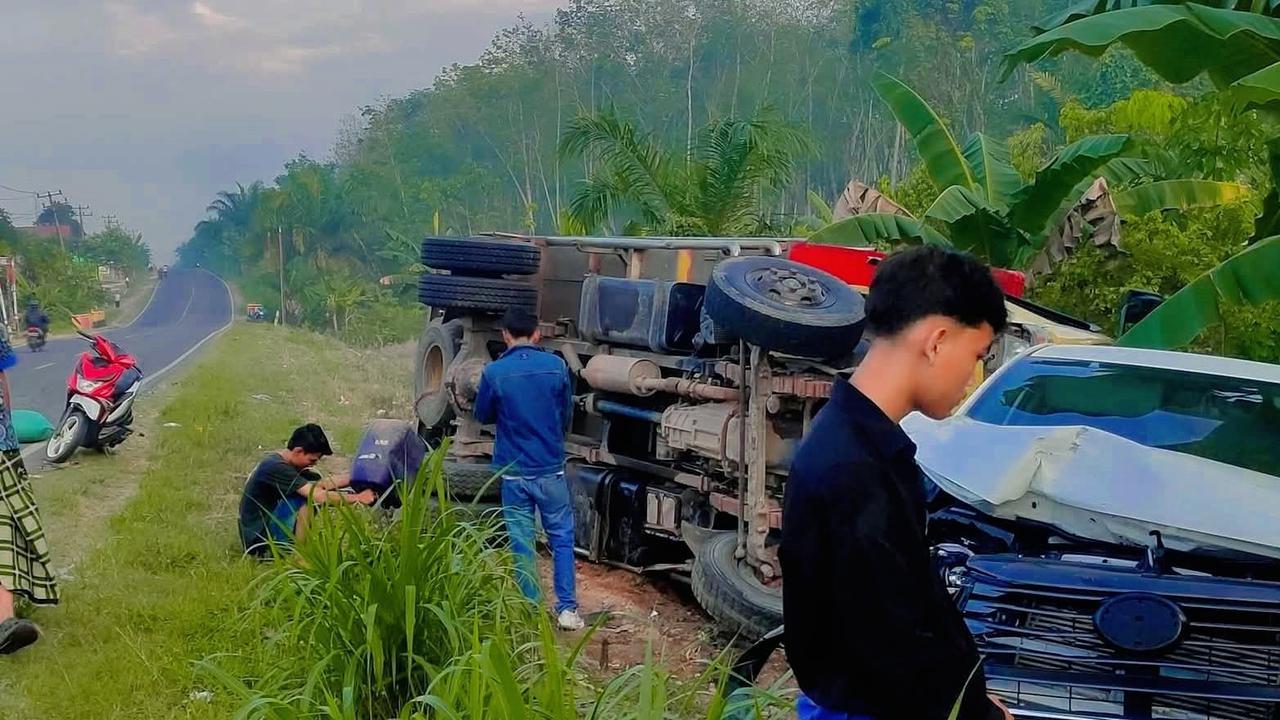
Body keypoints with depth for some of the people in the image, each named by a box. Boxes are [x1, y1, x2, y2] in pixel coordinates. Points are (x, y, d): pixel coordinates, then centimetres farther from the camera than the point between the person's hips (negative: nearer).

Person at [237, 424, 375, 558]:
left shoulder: (281, 461, 8)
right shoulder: (275, 467, -22)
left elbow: (320, 484, 9)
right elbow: (320, 496, -27)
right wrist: (358, 498, -20)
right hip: (258, 540, -10)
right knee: (308, 497, -22)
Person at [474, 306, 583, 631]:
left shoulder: (494, 372, -10)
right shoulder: (556, 366, -5)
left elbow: (483, 416, 6)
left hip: (514, 472, -1)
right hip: (551, 468, 1)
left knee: (522, 543, 8)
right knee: (562, 538, 11)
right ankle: (567, 608, 8)